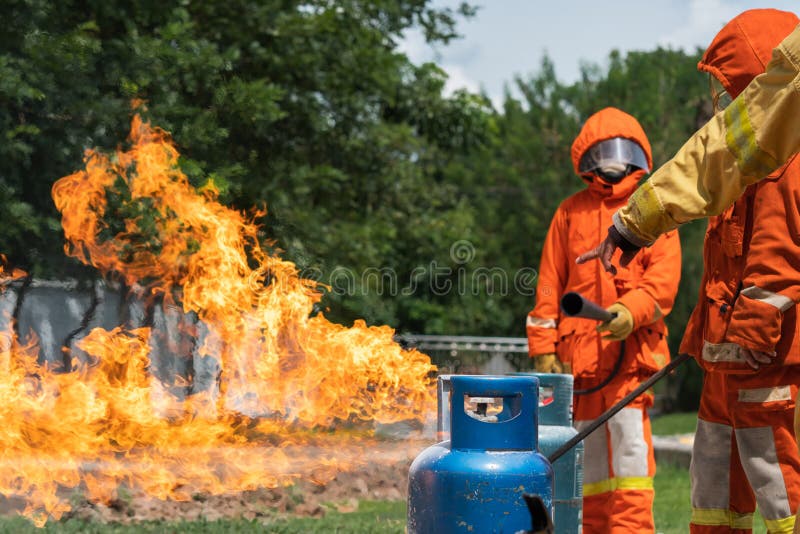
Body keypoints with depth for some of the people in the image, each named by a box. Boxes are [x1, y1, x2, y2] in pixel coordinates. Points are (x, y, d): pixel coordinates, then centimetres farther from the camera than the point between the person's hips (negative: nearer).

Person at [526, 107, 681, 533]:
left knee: (630, 441, -14)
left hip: (632, 348, -3)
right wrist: (543, 346, 3)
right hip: (579, 350, 3)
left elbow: (664, 277, -3)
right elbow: (549, 285, 12)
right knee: (587, 451, 9)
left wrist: (631, 311, -22)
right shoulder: (571, 212, 14)